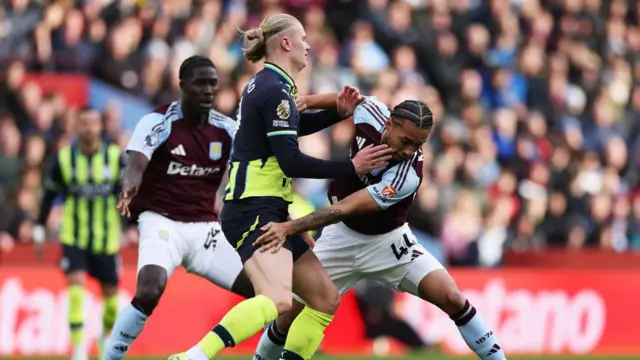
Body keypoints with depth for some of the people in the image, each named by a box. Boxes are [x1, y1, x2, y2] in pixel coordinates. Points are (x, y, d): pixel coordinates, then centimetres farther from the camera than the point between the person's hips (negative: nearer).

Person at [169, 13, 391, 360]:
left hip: (267, 212, 11)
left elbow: (294, 127, 36)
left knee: (325, 299, 9)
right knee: (277, 299, -31)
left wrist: (337, 113, 20)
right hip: (254, 210, -11)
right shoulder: (275, 90, -12)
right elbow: (292, 162, -16)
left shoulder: (265, 84, 16)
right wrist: (351, 167, -9)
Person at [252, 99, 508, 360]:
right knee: (292, 312, -1)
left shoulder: (407, 175, -34)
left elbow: (348, 208, -38)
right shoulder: (370, 114, -22)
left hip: (388, 241, -3)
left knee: (450, 298, -18)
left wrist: (289, 228, -42)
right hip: (343, 238, 3)